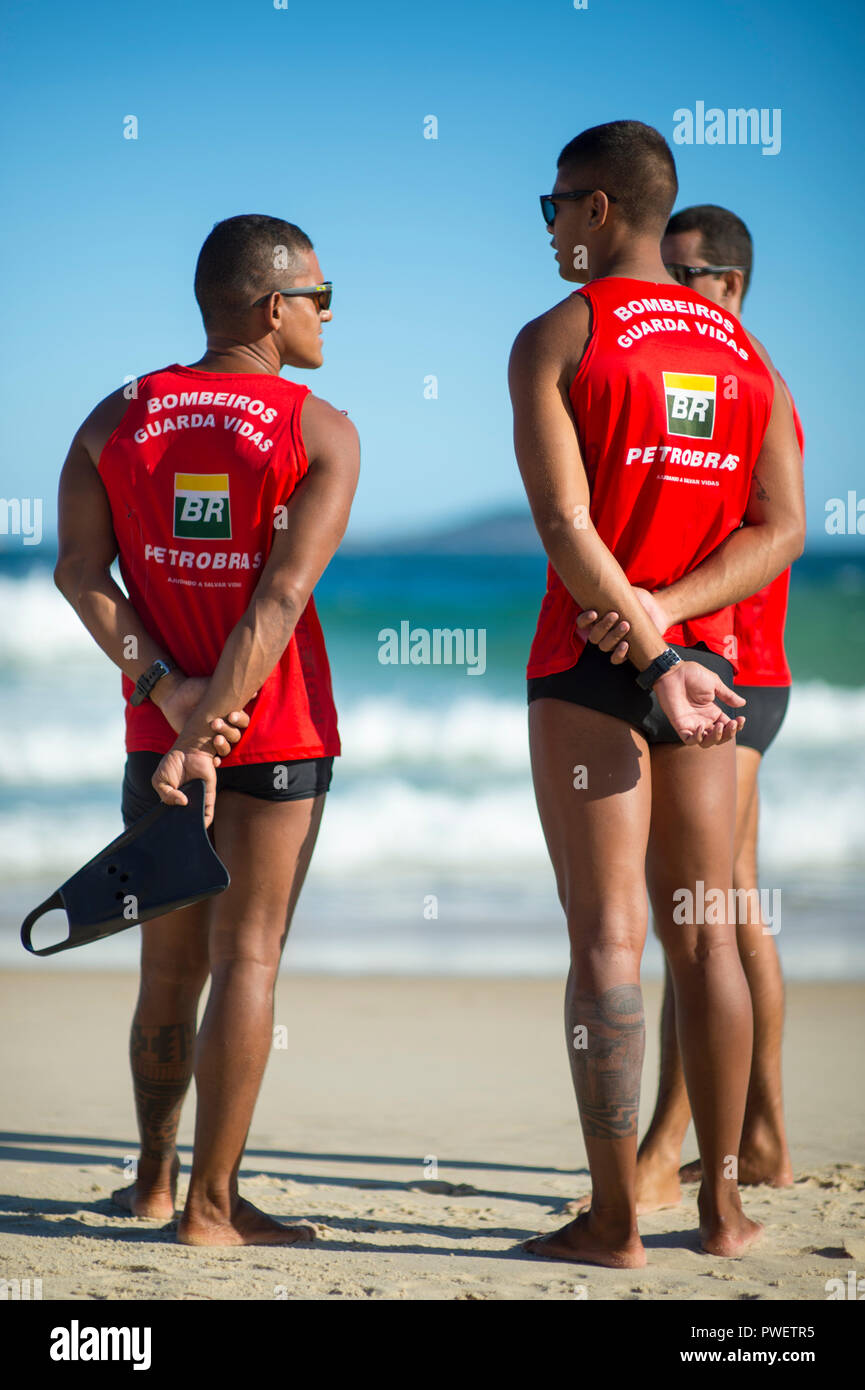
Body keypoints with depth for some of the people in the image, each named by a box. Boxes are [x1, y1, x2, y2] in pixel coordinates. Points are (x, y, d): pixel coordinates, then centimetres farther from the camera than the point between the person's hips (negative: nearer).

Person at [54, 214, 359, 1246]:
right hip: (276, 733, -4)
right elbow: (283, 597, -16)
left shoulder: (115, 420, 6)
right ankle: (212, 1205, 1)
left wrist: (170, 692, -10)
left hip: (160, 725, 4)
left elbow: (78, 572, -4)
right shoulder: (321, 434, -7)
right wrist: (209, 741, -17)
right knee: (247, 959, 0)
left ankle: (154, 1179, 28)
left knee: (169, 964, 16)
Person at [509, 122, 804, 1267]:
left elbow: (565, 524, -15)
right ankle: (723, 1206, 12)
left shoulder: (556, 338, -4)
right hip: (706, 660, 4)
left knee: (608, 938, -4)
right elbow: (783, 529, 2)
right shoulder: (741, 348, 10)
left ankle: (614, 1218, -3)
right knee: (705, 937, 9)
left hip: (591, 661, -4)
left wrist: (648, 654, -13)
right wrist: (668, 617, -6)